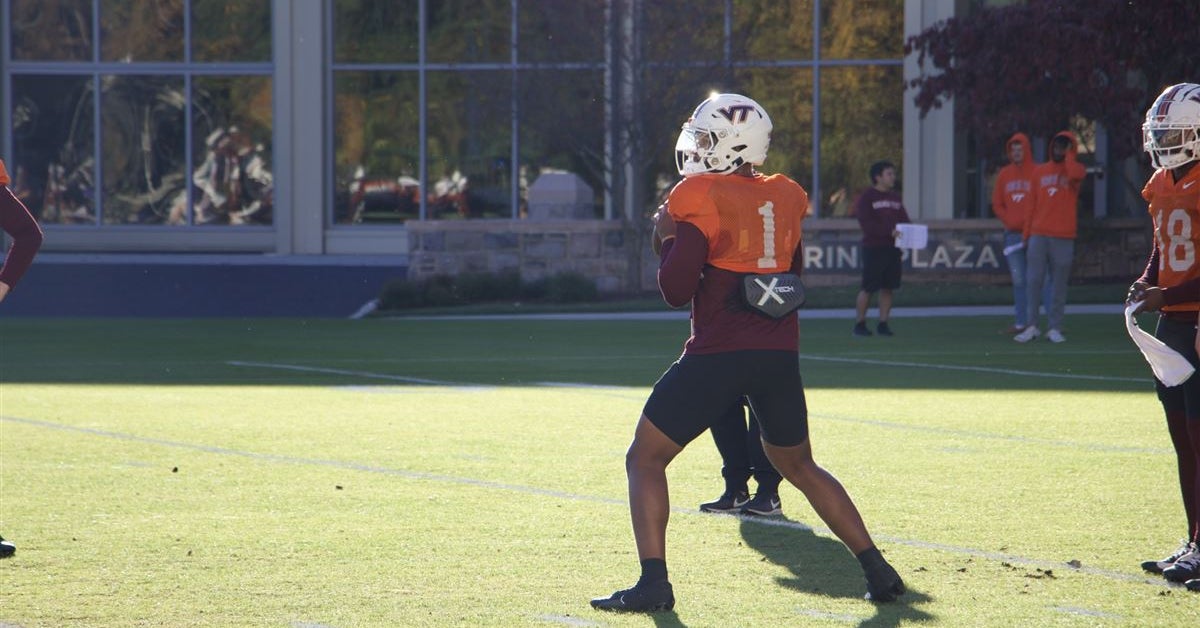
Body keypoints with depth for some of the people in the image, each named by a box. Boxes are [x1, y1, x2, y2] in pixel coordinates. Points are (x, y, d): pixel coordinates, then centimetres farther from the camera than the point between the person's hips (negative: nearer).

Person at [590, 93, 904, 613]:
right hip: (779, 355, 6)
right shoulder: (786, 198, 10)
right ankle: (877, 570, 16)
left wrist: (666, 238, 7)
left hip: (717, 355, -6)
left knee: (645, 458, 6)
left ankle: (653, 581, -8)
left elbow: (676, 290, -10)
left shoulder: (700, 198, -8)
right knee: (798, 466, 23)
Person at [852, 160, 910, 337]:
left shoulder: (895, 197, 17)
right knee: (868, 288, -5)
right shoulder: (865, 198, -4)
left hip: (892, 248, 6)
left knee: (887, 288, 4)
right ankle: (859, 322, 4)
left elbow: (904, 219, 17)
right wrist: (889, 231, -26)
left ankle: (883, 324, 10)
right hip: (873, 248, -6)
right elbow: (867, 223, -15)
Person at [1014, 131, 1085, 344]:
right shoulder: (1039, 171, 15)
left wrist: (1069, 155, -5)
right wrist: (1026, 234, 12)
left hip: (1063, 237, -2)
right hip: (1038, 235, 2)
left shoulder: (1076, 169, 5)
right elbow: (1032, 205, 16)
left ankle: (1054, 328, 5)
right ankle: (1031, 326, 0)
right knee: (1033, 280, -4)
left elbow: (1074, 174, -22)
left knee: (1059, 284, 0)